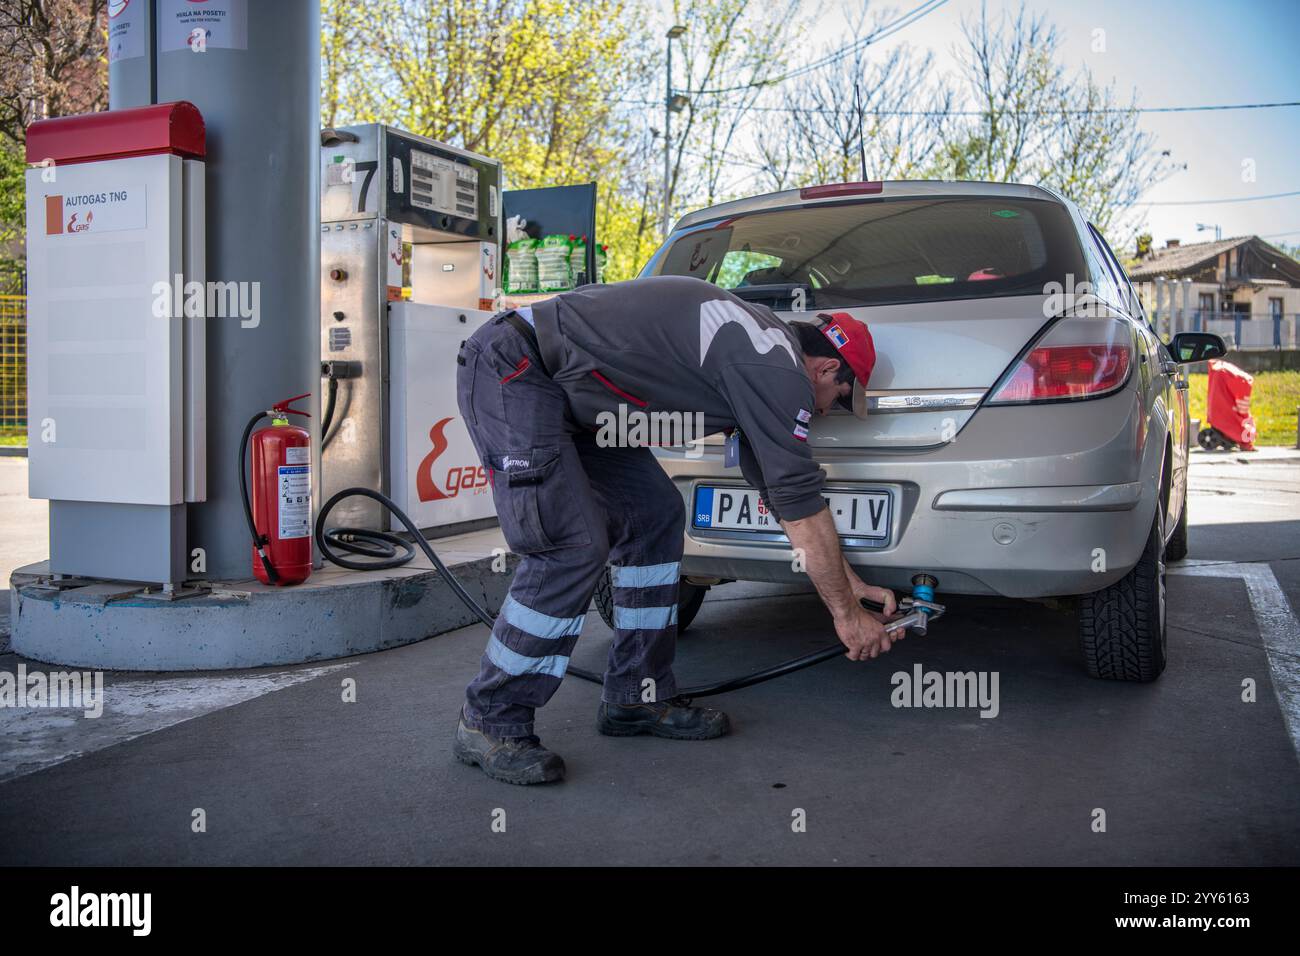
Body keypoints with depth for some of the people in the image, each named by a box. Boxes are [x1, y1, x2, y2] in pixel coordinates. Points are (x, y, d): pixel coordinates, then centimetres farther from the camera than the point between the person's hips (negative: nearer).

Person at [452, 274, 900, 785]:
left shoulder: (756, 351, 16)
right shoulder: (778, 367, -15)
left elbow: (783, 492, 21)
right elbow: (802, 509, -12)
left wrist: (852, 583, 24)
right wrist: (847, 614, 0)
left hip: (564, 388, 11)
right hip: (509, 367, -10)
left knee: (655, 515, 7)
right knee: (572, 545, -18)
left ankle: (636, 697, 14)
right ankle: (490, 721, -2)